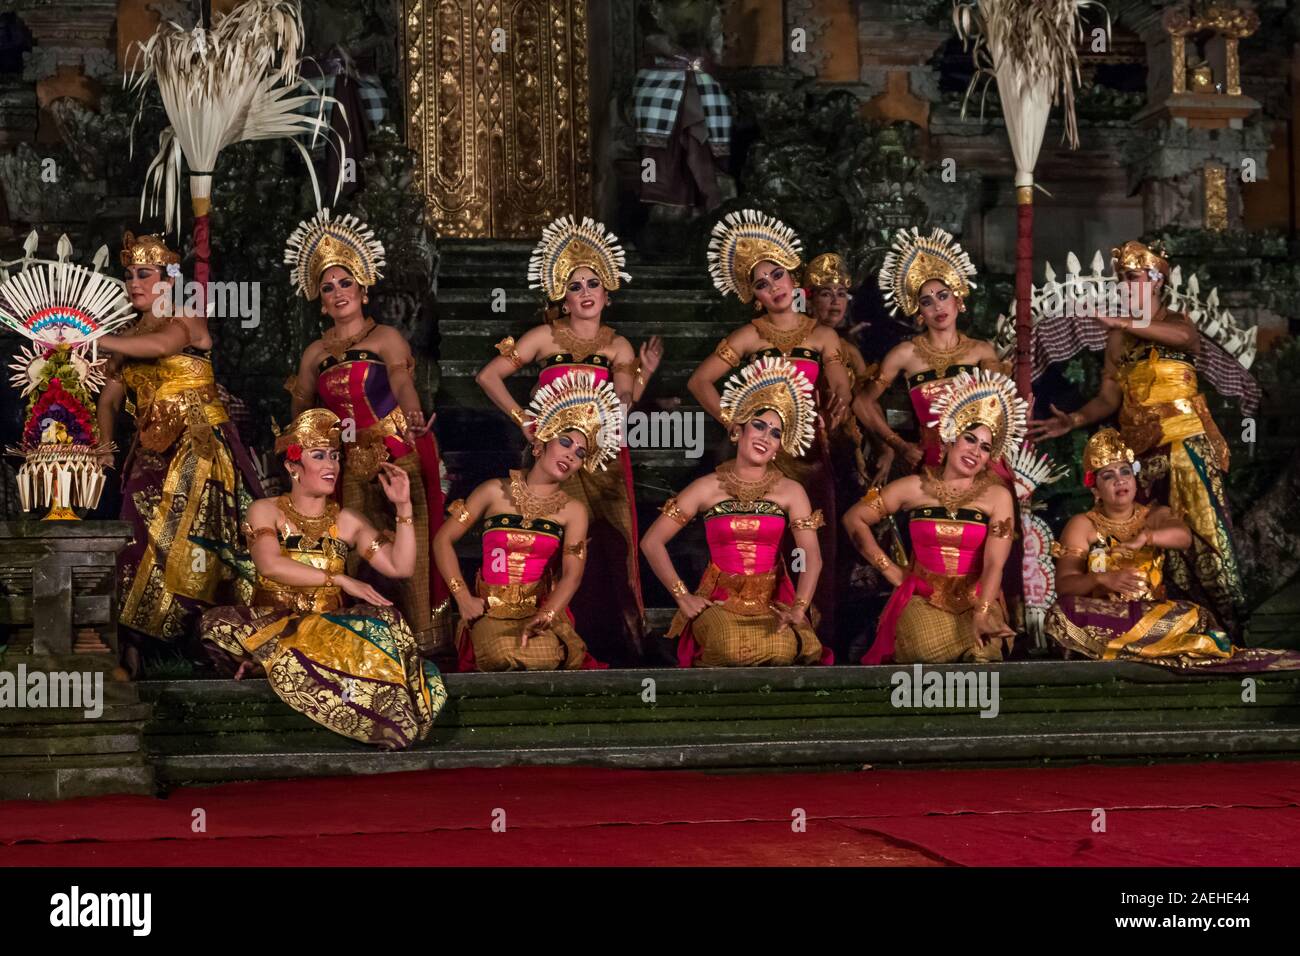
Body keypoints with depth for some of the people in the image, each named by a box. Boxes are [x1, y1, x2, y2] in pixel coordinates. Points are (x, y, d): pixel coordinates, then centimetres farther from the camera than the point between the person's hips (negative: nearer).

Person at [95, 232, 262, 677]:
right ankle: (131, 647, -12)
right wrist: (104, 444, -4)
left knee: (182, 539, -15)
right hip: (151, 453, 5)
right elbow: (109, 399, 14)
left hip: (198, 447, -4)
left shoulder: (187, 321, 0)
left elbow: (161, 344, -23)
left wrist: (90, 338, -23)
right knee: (140, 539, -9)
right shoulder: (128, 339, 17)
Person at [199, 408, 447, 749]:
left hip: (332, 626, 3)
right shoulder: (265, 512, 6)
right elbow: (270, 565, -14)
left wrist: (403, 507, -5)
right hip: (274, 623, -3)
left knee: (384, 621, -30)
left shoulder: (346, 522, 13)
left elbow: (401, 567, 3)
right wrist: (340, 580, -18)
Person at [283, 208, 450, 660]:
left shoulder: (385, 338, -1)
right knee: (355, 552, -2)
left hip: (399, 456, -4)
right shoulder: (315, 354, 12)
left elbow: (400, 376, -19)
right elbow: (301, 409, 20)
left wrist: (412, 413, -34)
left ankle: (422, 638, -7)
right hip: (351, 464, 4)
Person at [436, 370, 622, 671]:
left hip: (542, 608, 1)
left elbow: (572, 573, -7)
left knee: (544, 657, -31)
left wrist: (544, 617, -25)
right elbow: (444, 539, 5)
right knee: (504, 656, -34)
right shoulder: (496, 491, 3)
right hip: (492, 610, -1)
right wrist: (463, 597, -5)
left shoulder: (573, 510, 6)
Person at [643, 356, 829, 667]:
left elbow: (811, 556, -7)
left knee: (783, 647, -31)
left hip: (772, 600, 1)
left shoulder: (791, 492, 4)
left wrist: (799, 608, -23)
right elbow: (652, 542, 2)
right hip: (719, 599, -1)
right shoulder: (708, 488, 2)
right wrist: (682, 596, -4)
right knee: (731, 648, -33)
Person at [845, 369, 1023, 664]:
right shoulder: (915, 488, 4)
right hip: (924, 598, 0)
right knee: (927, 647, -33)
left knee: (986, 648, -32)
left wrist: (981, 615, -25)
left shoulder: (997, 497, 1)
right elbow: (854, 518, 11)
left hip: (977, 599, 0)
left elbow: (994, 564, -10)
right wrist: (888, 568, 5)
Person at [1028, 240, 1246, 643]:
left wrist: (1119, 322, -30)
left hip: (1186, 442, -4)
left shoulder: (1176, 321, 2)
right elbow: (1109, 398, 12)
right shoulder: (1118, 338, 13)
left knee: (1202, 528, -10)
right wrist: (1073, 421, -6)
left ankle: (1228, 622, -8)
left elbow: (1184, 336, -24)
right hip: (1142, 450, 4)